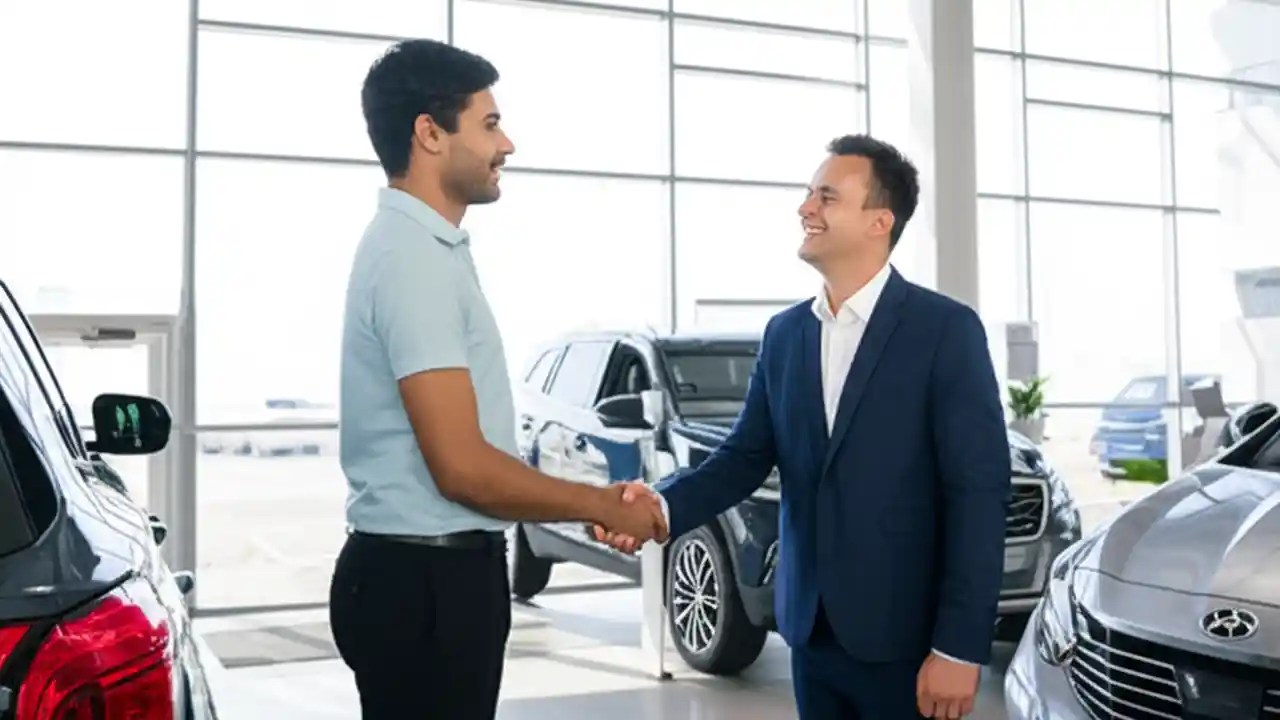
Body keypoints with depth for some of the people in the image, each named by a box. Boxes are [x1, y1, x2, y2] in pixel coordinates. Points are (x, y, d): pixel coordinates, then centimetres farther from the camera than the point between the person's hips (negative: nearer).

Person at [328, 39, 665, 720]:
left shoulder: (426, 247, 11)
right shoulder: (412, 257, -19)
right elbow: (463, 467, -23)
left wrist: (589, 502, 14)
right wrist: (601, 506, -10)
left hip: (436, 568, 10)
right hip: (424, 580, -10)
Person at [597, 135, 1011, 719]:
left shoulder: (946, 329, -9)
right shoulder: (784, 332, 8)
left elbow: (978, 491, -12)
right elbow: (747, 455, 6)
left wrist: (960, 646, -16)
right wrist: (664, 506, -14)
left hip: (905, 639, -5)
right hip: (810, 630, 5)